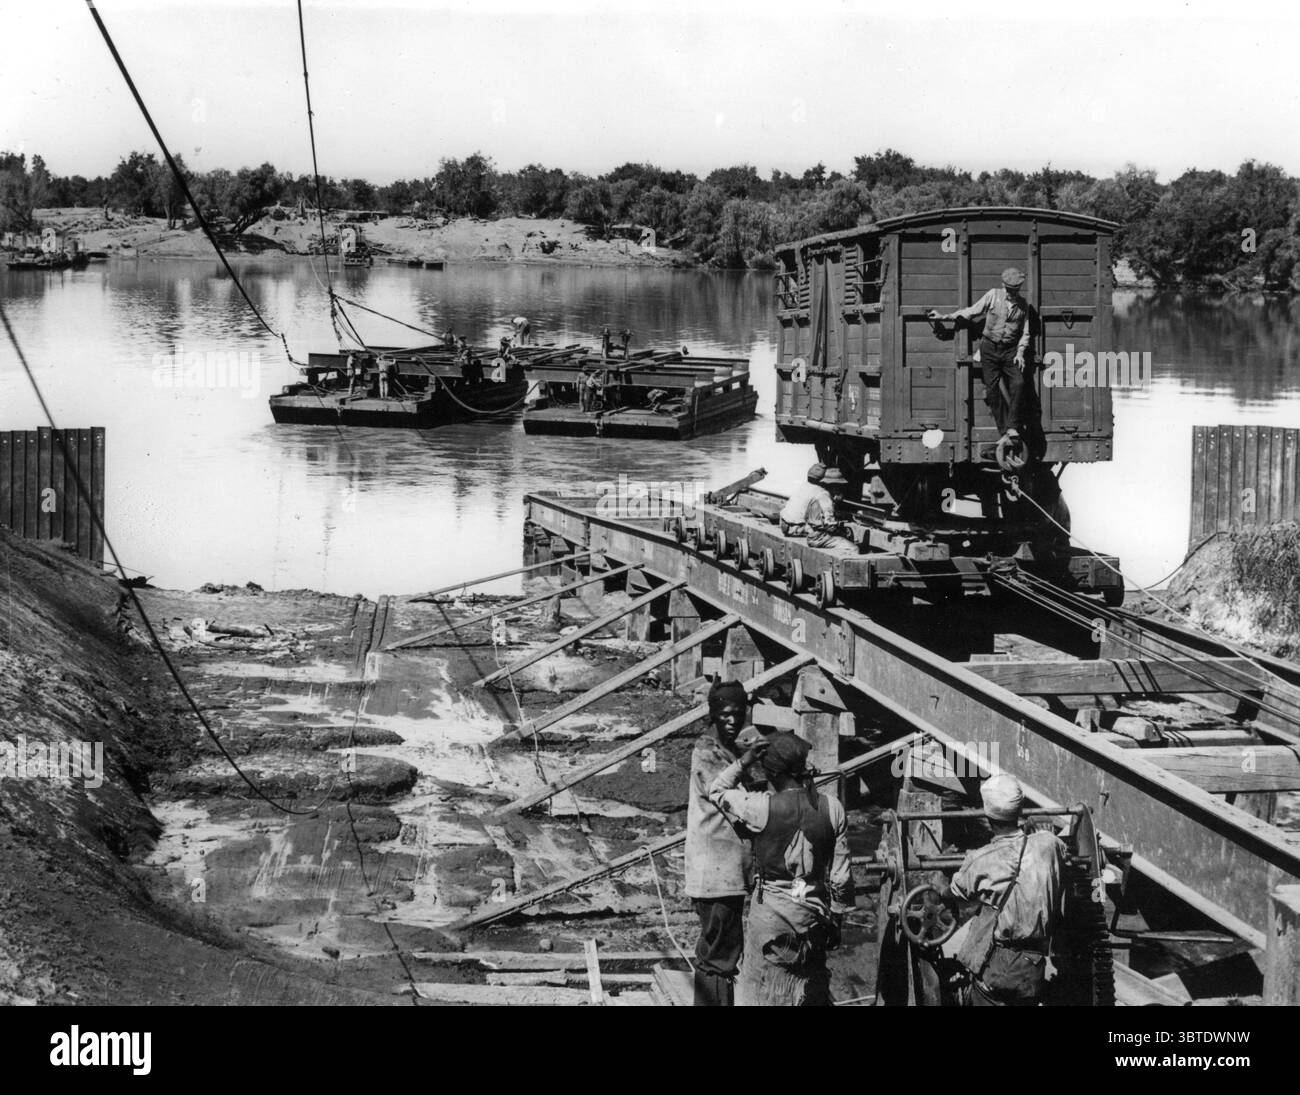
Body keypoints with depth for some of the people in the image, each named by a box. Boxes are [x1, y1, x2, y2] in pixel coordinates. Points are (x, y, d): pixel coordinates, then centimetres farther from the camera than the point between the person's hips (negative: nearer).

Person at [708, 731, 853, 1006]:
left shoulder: (762, 807, -16)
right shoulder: (831, 808, -6)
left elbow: (716, 791, 2)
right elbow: (841, 875, -1)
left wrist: (743, 761, 0)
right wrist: (836, 919, 10)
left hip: (770, 910, -3)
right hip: (814, 912, 3)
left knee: (766, 994, 9)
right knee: (813, 991, 17)